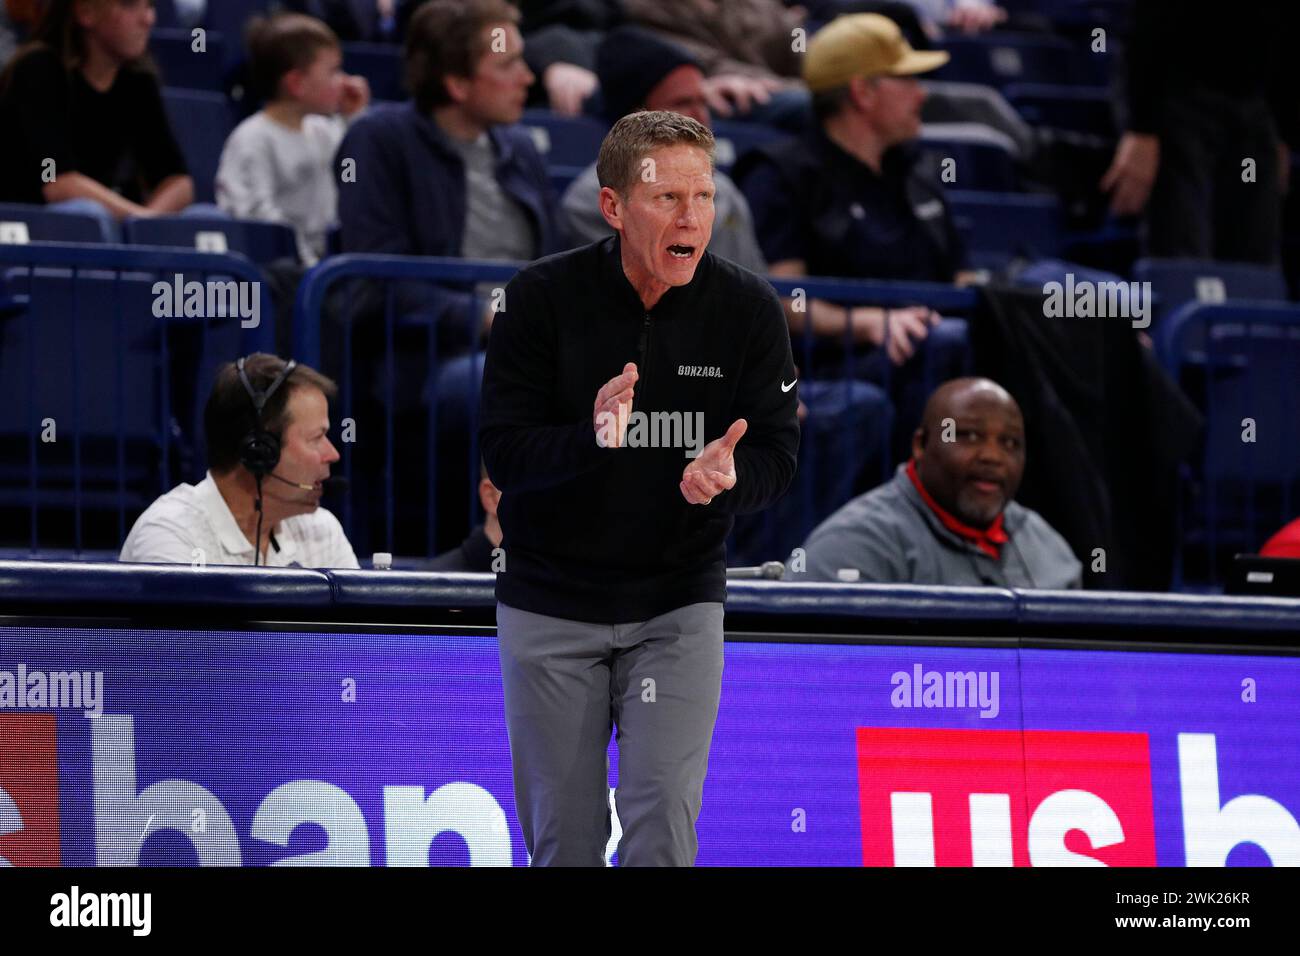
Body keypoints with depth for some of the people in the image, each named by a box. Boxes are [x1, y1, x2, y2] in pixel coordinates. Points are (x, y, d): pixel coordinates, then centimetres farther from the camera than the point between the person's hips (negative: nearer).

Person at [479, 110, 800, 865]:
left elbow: (777, 460, -6)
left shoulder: (748, 311, -7)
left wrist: (727, 476, -30)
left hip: (677, 605, 0)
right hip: (551, 606, 0)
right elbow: (503, 451, -13)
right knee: (564, 838, 6)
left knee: (663, 824, -12)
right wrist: (590, 438, -34)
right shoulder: (543, 299, -9)